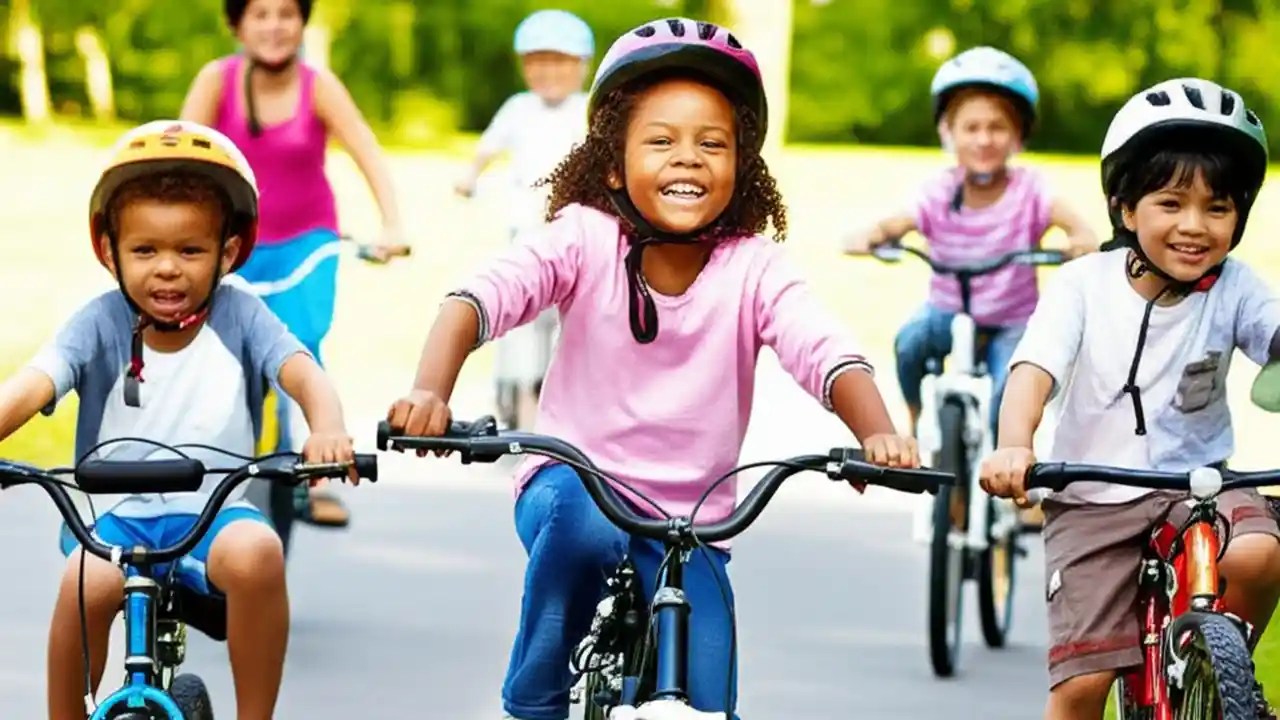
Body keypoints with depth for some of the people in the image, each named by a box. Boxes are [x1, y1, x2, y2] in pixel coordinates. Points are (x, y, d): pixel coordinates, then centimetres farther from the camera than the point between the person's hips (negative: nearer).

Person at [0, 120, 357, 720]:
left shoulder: (238, 317, -4)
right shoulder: (101, 324, -6)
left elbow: (302, 372, -18)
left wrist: (326, 428, -41)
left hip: (213, 513, 0)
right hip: (116, 514, 0)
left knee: (256, 552, -33)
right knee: (86, 582, -32)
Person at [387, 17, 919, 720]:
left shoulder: (754, 268, -10)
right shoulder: (584, 237, -13)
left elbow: (828, 354, -24)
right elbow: (477, 300, -27)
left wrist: (878, 435, -45)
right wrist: (430, 390, -46)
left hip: (690, 528, 2)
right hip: (573, 485, -2)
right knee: (584, 523, -36)